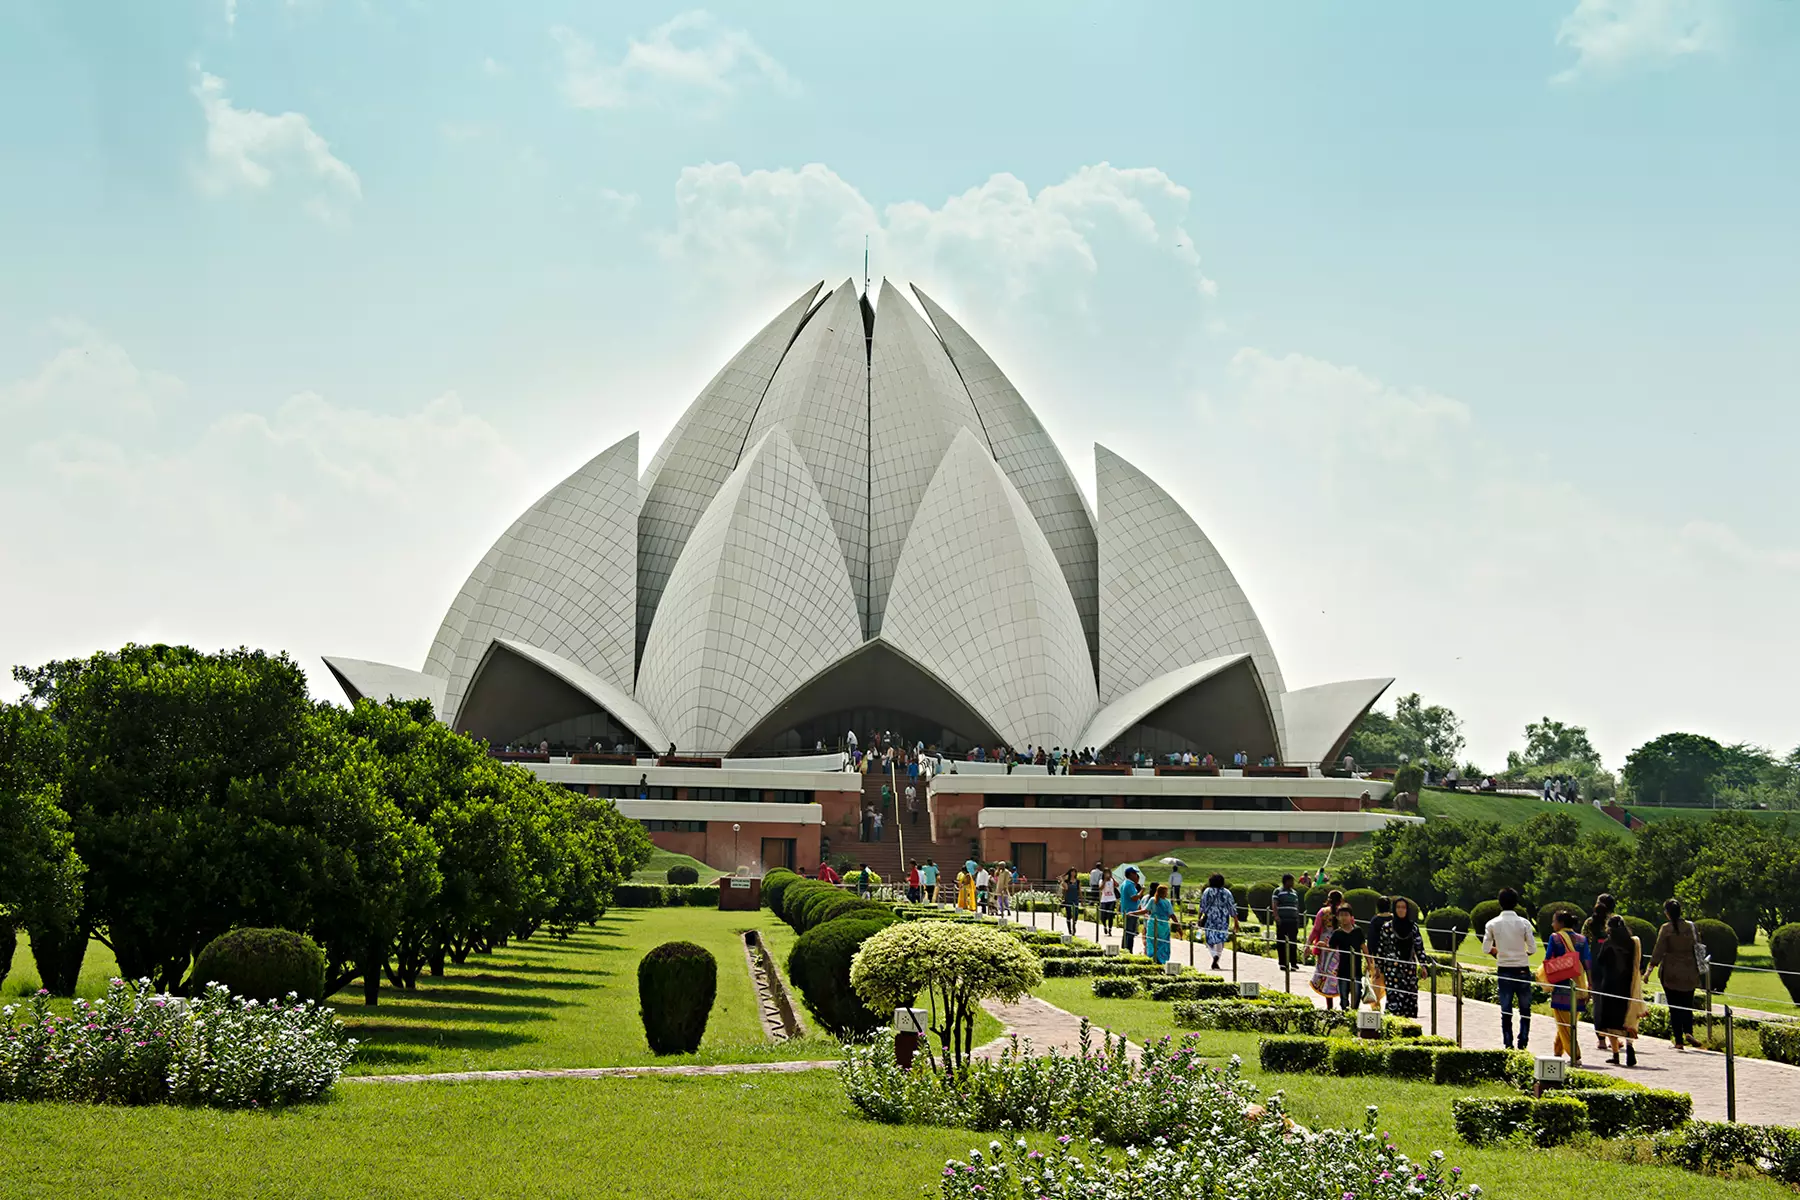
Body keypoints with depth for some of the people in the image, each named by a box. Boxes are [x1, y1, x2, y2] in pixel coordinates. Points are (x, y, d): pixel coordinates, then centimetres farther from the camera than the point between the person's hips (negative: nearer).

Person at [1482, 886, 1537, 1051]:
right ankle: (1523, 1044, 1)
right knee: (1525, 1010, 9)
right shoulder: (1524, 923, -7)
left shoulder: (1492, 924, -3)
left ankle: (1508, 1045, 5)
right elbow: (1533, 949, -7)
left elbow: (1486, 948, -2)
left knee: (1506, 1011, 7)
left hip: (1504, 969, 1)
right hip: (1522, 969, -1)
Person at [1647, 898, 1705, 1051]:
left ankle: (1679, 1041, 4)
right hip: (1689, 973, 3)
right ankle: (1688, 1031, -14)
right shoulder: (1692, 927, 1)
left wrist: (1650, 969, -8)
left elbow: (1658, 951, -12)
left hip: (1670, 973, -3)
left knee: (1674, 1007, 4)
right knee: (1687, 1005, 11)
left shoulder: (1666, 929, -9)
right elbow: (1698, 948, 9)